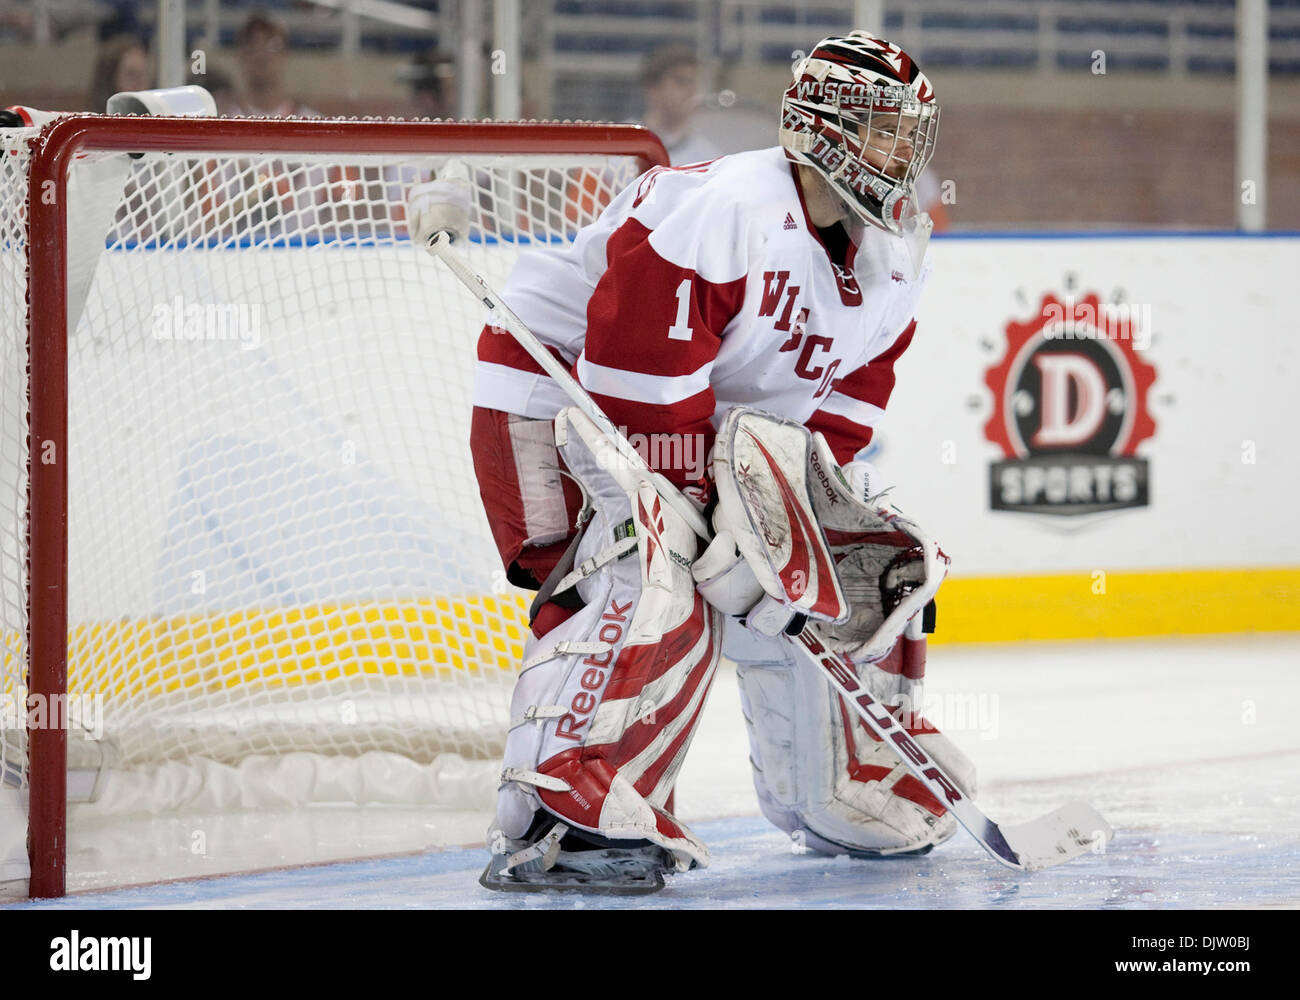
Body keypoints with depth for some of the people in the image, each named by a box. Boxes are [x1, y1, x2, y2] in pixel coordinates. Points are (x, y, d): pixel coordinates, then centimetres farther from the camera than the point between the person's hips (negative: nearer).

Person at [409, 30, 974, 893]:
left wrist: (794, 500, -15)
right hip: (561, 394, -9)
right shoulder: (721, 209, -28)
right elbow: (639, 387, -30)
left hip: (726, 432, 9)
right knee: (653, 584, -31)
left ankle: (849, 792, 26)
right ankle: (558, 818, -34)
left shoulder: (891, 263, 0)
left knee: (862, 576, 7)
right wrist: (709, 517, -28)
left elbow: (844, 407, 1)